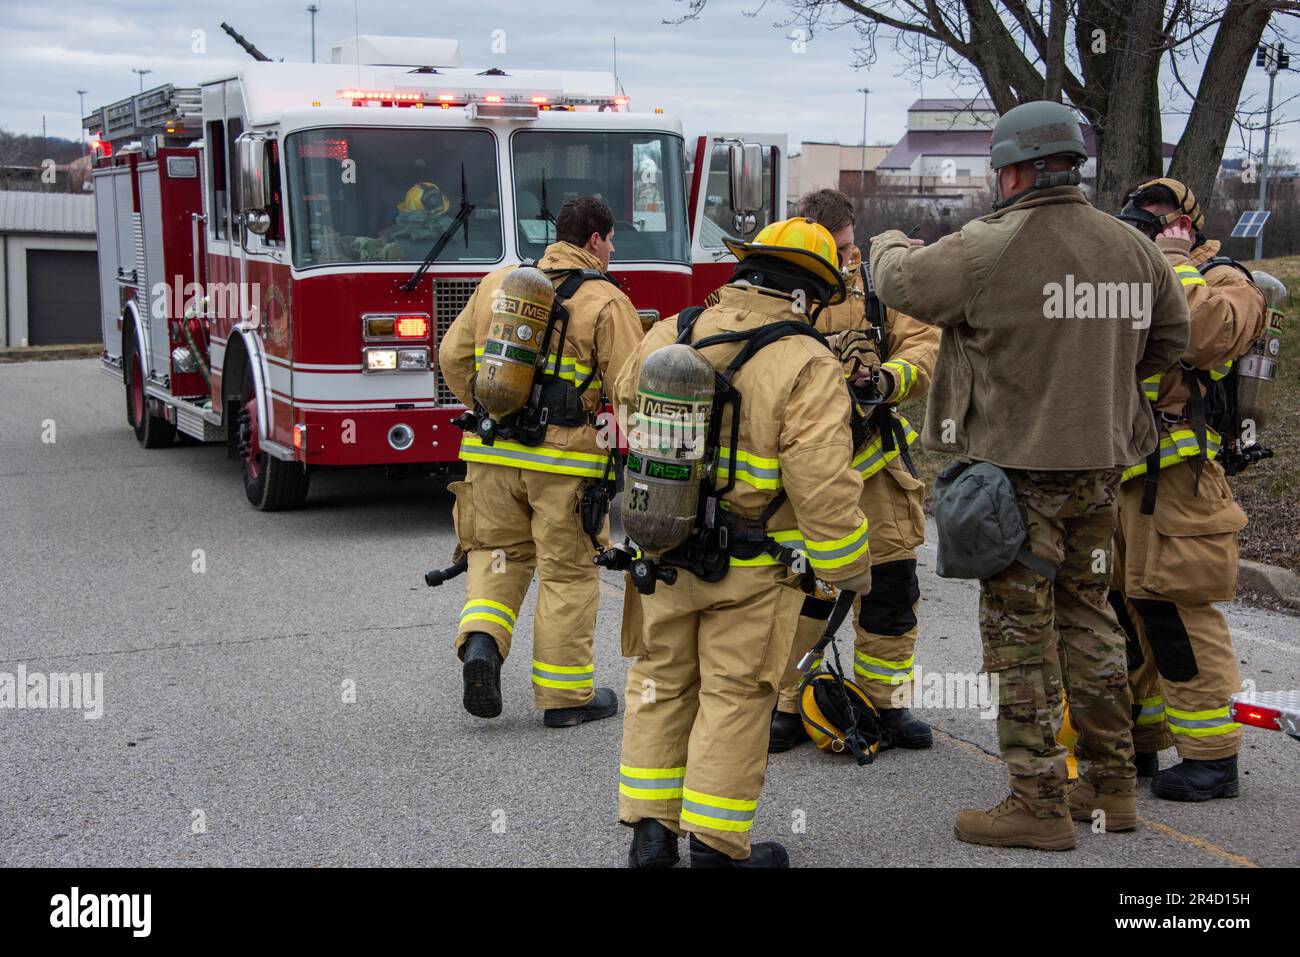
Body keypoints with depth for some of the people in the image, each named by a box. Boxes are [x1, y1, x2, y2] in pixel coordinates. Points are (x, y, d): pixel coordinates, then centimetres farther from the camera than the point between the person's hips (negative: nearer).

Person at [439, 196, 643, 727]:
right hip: (563, 455, -4)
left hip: (490, 450, 4)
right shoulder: (605, 301, -6)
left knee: (498, 552, 21)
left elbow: (453, 356, 13)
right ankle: (565, 694, 15)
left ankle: (481, 638, -3)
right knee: (567, 570, 7)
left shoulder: (497, 283, 9)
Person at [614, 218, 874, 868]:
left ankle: (649, 829, 24)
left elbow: (628, 401, 19)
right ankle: (716, 846, 14)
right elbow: (823, 488, -21)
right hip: (750, 569, -5)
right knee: (735, 695, 7)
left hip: (662, 551, 5)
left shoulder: (664, 339, 1)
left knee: (660, 681, 18)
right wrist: (851, 570, -9)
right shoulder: (806, 368, -17)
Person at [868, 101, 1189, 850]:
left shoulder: (992, 247, -16)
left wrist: (890, 244, 18)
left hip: (1020, 470, -6)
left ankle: (1039, 804, 6)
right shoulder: (1133, 248, 4)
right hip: (1101, 467, 7)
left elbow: (902, 282, -4)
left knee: (1021, 634, 2)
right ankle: (1114, 786, 27)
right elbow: (1173, 337, 15)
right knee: (1090, 618, 19)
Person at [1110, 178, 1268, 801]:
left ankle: (1211, 756, -2)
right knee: (1120, 605, 12)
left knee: (1174, 609, -10)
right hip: (1114, 471, 8)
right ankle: (1138, 744, 24)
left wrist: (1173, 260, -14)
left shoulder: (1224, 282, -2)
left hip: (1175, 477, -8)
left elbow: (1205, 334, -24)